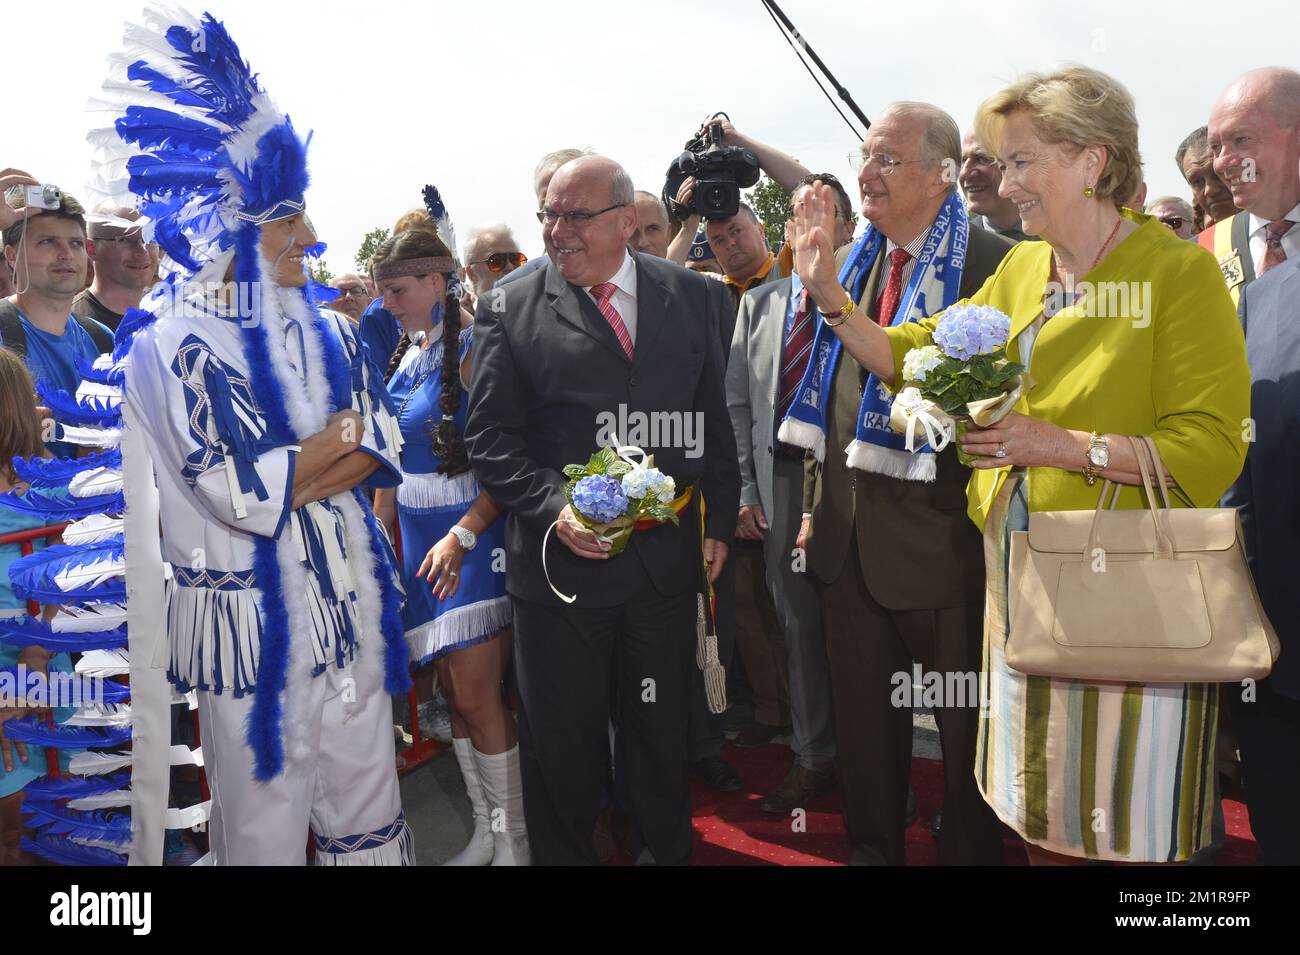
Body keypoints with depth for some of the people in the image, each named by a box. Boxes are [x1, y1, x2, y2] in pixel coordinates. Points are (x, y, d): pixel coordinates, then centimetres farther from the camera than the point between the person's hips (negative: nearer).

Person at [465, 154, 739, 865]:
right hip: (562, 558, -2)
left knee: (660, 728, 17)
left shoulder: (688, 295, 4)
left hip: (665, 559, 2)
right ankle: (564, 854, 34)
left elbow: (713, 418, 9)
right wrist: (552, 508, -18)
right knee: (562, 740, 12)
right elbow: (489, 437, -4)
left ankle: (664, 851, 39)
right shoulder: (510, 312, -4)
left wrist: (719, 519, 6)